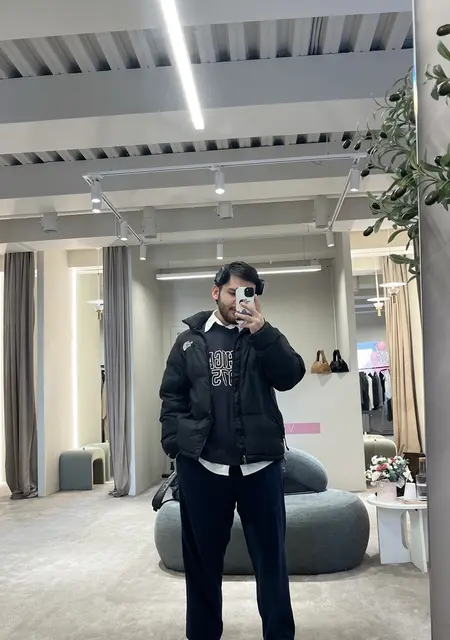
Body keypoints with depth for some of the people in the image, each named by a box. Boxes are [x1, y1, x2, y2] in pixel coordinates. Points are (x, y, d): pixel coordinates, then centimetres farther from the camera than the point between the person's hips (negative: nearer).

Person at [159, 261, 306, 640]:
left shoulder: (263, 335, 7)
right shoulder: (191, 340, 8)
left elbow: (290, 376, -8)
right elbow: (172, 396, 5)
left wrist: (262, 332, -18)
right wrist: (176, 445, -7)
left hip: (260, 464, 0)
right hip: (202, 467, 1)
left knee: (271, 558, 10)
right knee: (203, 560, 14)